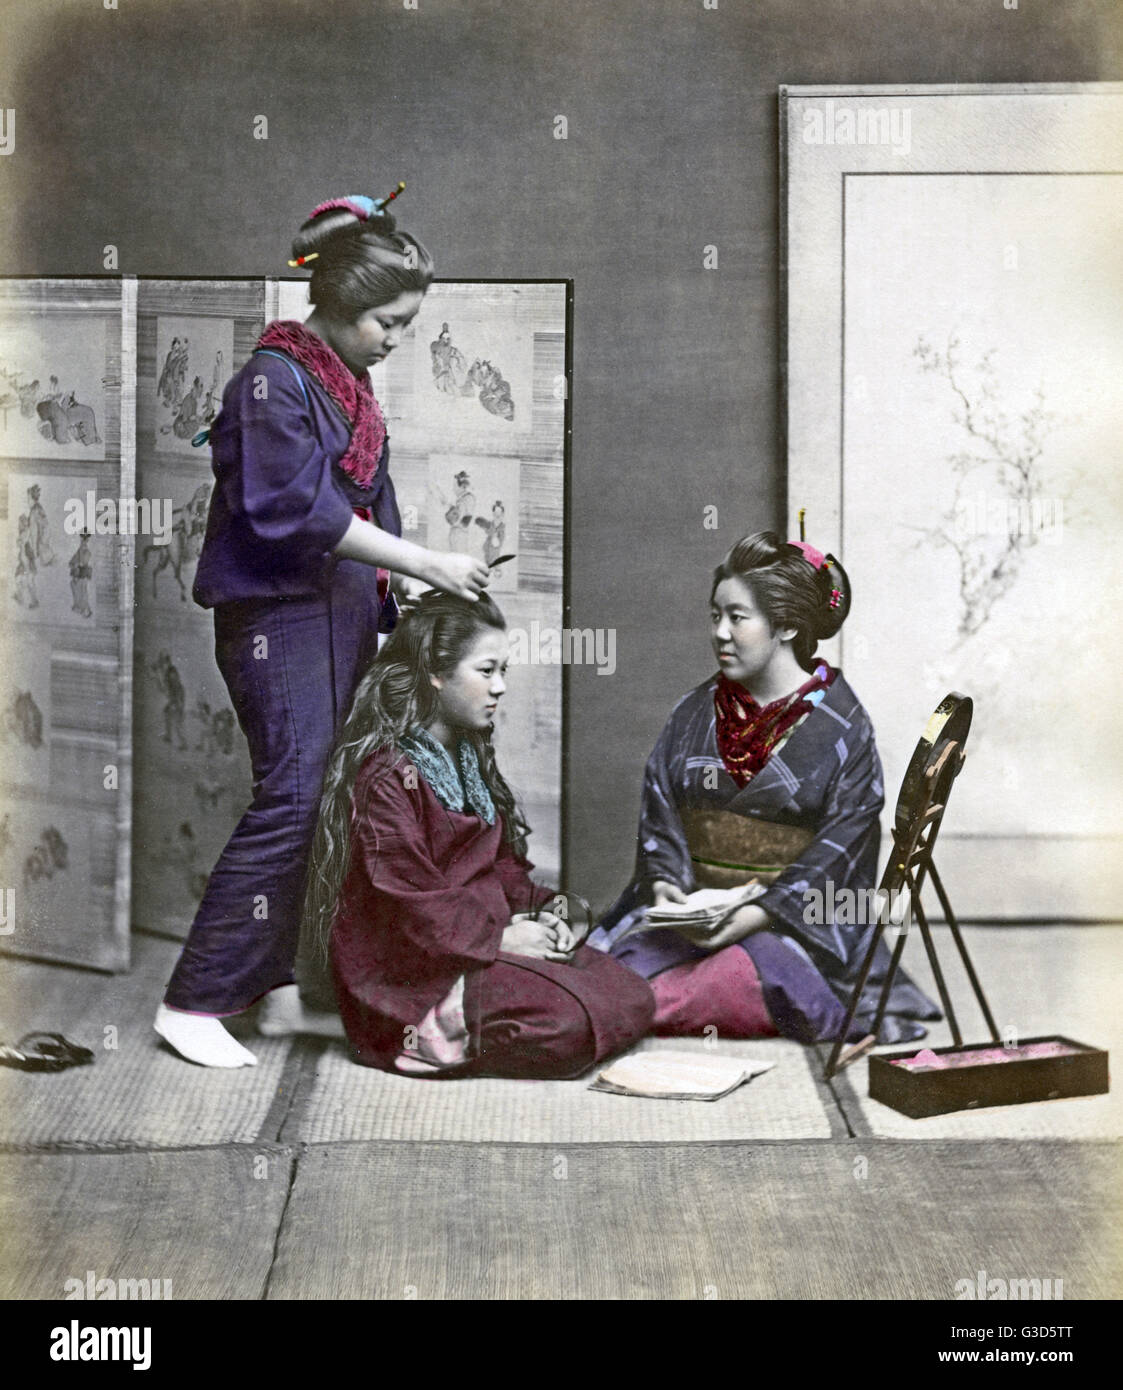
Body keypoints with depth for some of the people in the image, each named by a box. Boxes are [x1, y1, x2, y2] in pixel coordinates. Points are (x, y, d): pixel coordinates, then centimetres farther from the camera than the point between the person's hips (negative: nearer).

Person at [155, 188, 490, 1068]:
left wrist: (387, 611, 13)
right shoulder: (273, 382, -11)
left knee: (328, 797, 6)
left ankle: (283, 987, 14)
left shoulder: (349, 383, 17)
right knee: (294, 796, -14)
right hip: (280, 614, -9)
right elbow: (299, 510, -19)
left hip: (344, 612, 9)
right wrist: (428, 565, -19)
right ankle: (194, 1002, -8)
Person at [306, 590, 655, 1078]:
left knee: (633, 999, -6)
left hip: (489, 941, 10)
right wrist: (500, 936, -14)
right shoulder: (387, 776, -13)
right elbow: (406, 904, -17)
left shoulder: (469, 759, 18)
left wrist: (538, 913, 3)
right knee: (568, 1020, -28)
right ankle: (434, 1036, -11)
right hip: (413, 977, -10)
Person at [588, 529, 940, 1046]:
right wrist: (665, 884, -12)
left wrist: (754, 916, -20)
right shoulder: (694, 711, 12)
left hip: (793, 923, -4)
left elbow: (837, 852, -9)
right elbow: (658, 809, 9)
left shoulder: (842, 727, -3)